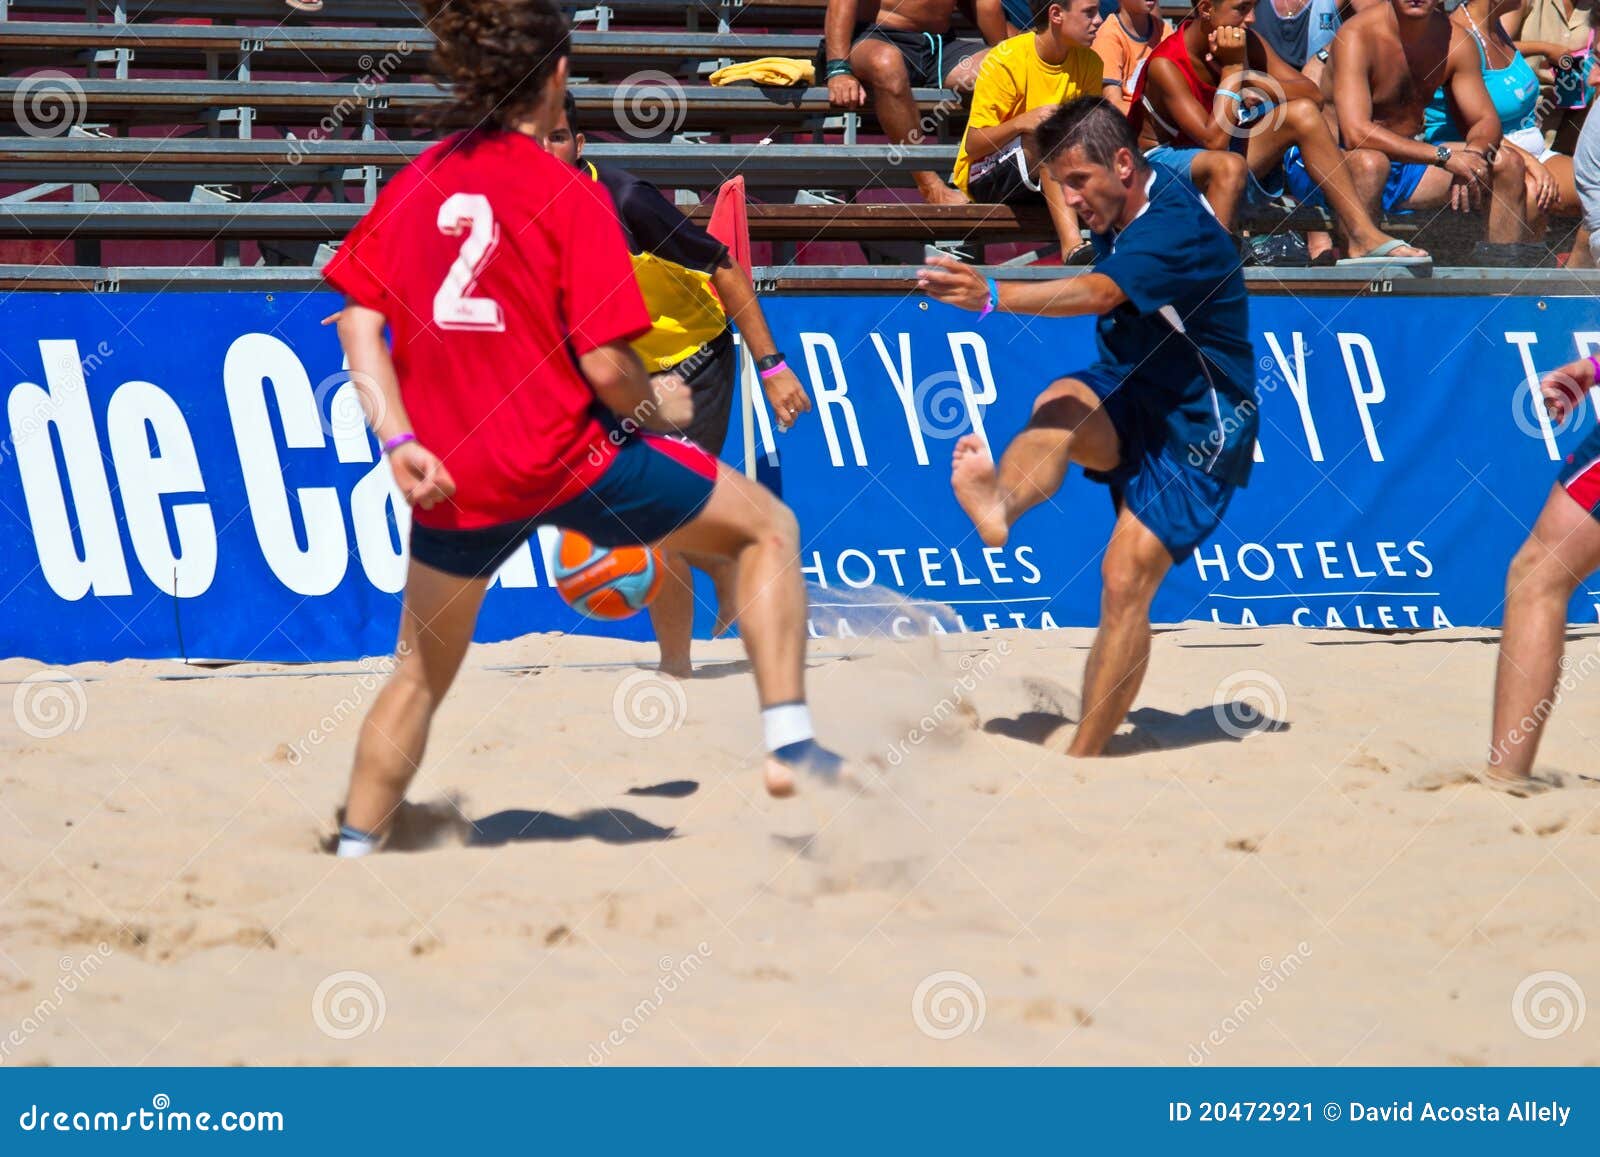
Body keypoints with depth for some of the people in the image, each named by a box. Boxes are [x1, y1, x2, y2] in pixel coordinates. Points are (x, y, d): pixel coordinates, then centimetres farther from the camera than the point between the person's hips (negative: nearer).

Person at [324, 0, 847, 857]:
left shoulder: (414, 184, 5)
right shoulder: (568, 196, -10)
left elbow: (357, 322, 0)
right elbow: (606, 369, -14)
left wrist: (398, 441, -3)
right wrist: (659, 409, 5)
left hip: (455, 480, 5)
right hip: (569, 455, -5)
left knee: (422, 671, 22)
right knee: (767, 525, 12)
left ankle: (355, 850, 23)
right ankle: (787, 741, 2)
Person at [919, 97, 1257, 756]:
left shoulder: (1177, 227, -26)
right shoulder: (1114, 212, 2)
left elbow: (1098, 294, -43)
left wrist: (994, 296, -55)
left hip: (1196, 428, -7)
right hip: (1128, 397, 7)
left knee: (1126, 581, -16)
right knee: (1060, 406, -29)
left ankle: (1083, 757, -11)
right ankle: (998, 506, -62)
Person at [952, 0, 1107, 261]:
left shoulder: (1088, 63, 1)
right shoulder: (1006, 60, -15)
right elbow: (972, 145, -16)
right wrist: (1021, 123, -35)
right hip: (985, 177, -5)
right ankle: (1071, 243, -49)